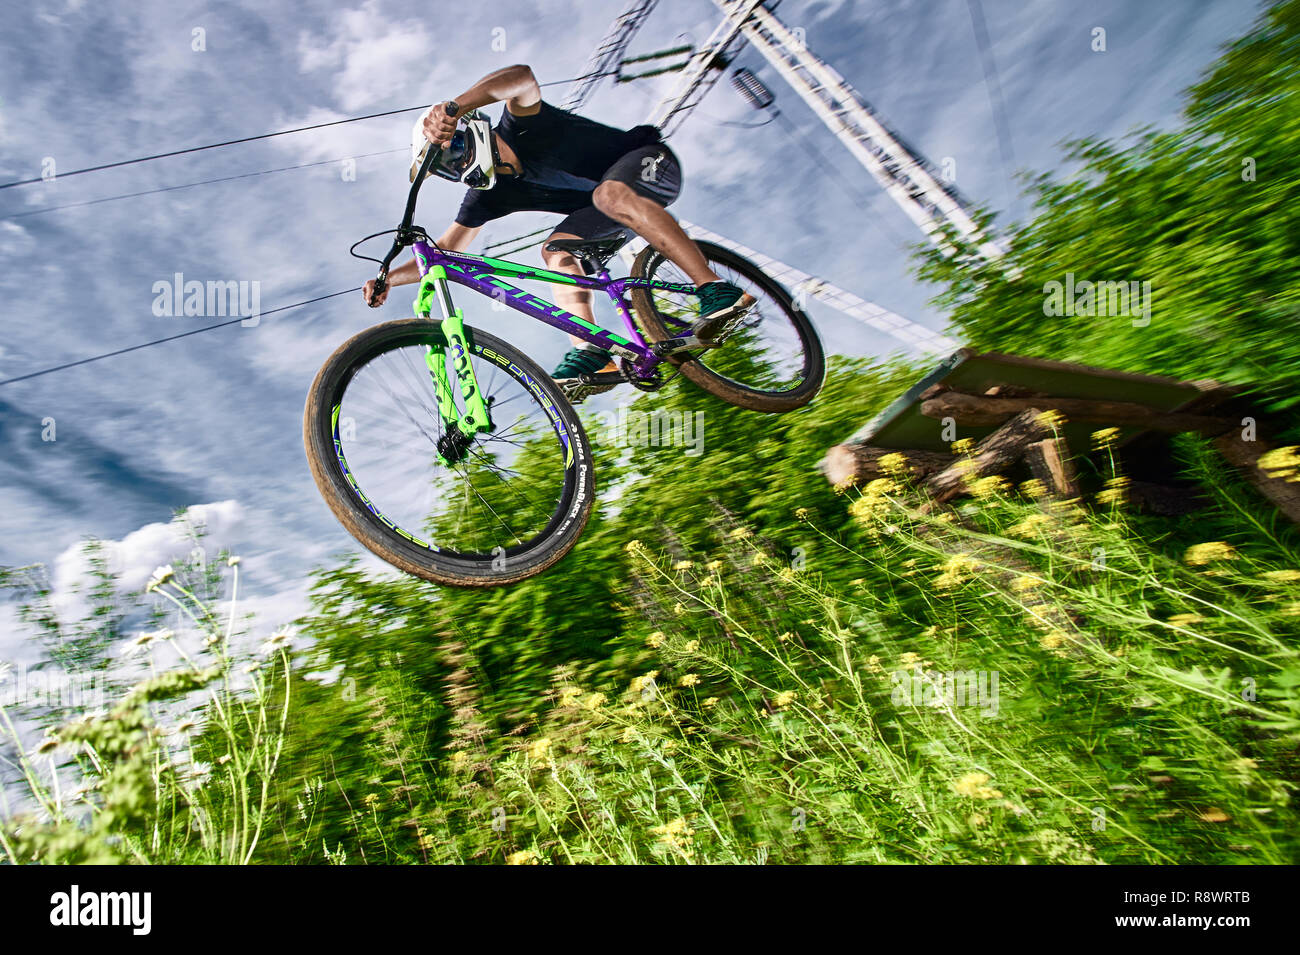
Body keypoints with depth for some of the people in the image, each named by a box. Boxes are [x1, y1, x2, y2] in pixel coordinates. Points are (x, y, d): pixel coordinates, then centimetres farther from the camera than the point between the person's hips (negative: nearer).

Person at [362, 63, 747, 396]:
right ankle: (590, 351, -26)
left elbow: (522, 77, -44)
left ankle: (716, 289, -44)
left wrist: (452, 107, -56)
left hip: (649, 159, -7)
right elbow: (443, 254, 0)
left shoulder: (519, 126, -20)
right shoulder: (487, 195, -1)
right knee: (556, 250, -14)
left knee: (611, 194, -39)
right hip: (613, 218, 7)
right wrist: (386, 279, -12)